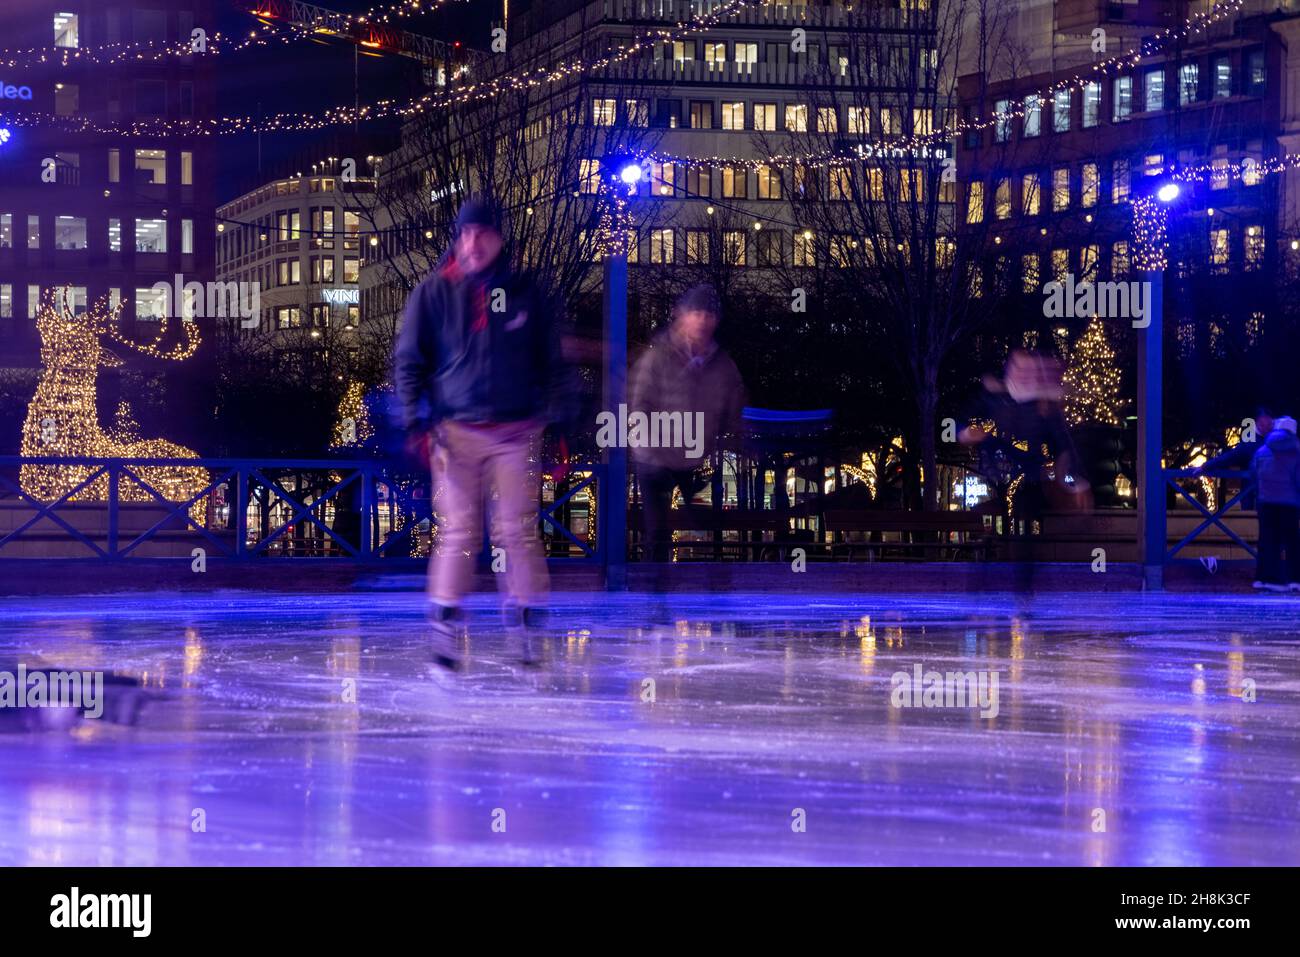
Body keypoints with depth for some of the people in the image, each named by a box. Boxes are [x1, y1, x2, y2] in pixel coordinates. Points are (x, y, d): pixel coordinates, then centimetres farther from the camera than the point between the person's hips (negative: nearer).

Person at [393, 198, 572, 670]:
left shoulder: (524, 294, 7)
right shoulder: (433, 293, 4)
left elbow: (551, 362, 13)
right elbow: (408, 361, 6)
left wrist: (554, 418, 5)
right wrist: (416, 420, -3)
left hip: (516, 431, 1)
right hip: (455, 431, -1)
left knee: (517, 530, 0)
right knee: (458, 530, -3)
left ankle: (527, 624, 7)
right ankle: (445, 627, 3)